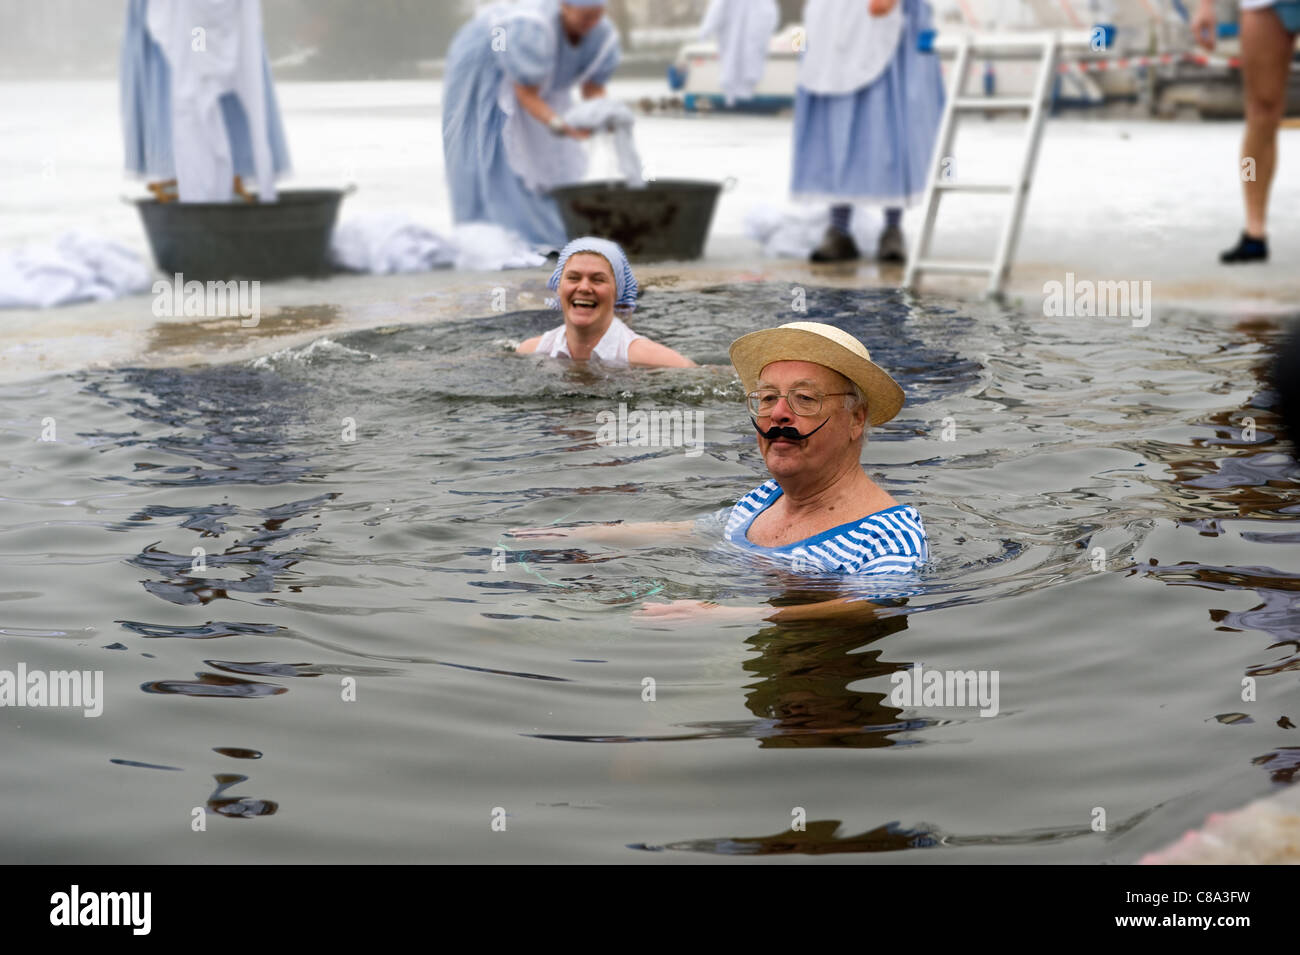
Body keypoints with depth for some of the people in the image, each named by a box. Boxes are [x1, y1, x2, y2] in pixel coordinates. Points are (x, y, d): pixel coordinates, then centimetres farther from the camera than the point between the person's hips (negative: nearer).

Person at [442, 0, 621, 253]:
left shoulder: (604, 35, -24)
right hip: (483, 69, -7)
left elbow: (593, 90, -15)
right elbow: (526, 95, -37)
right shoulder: (533, 30, -43)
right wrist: (560, 126, -51)